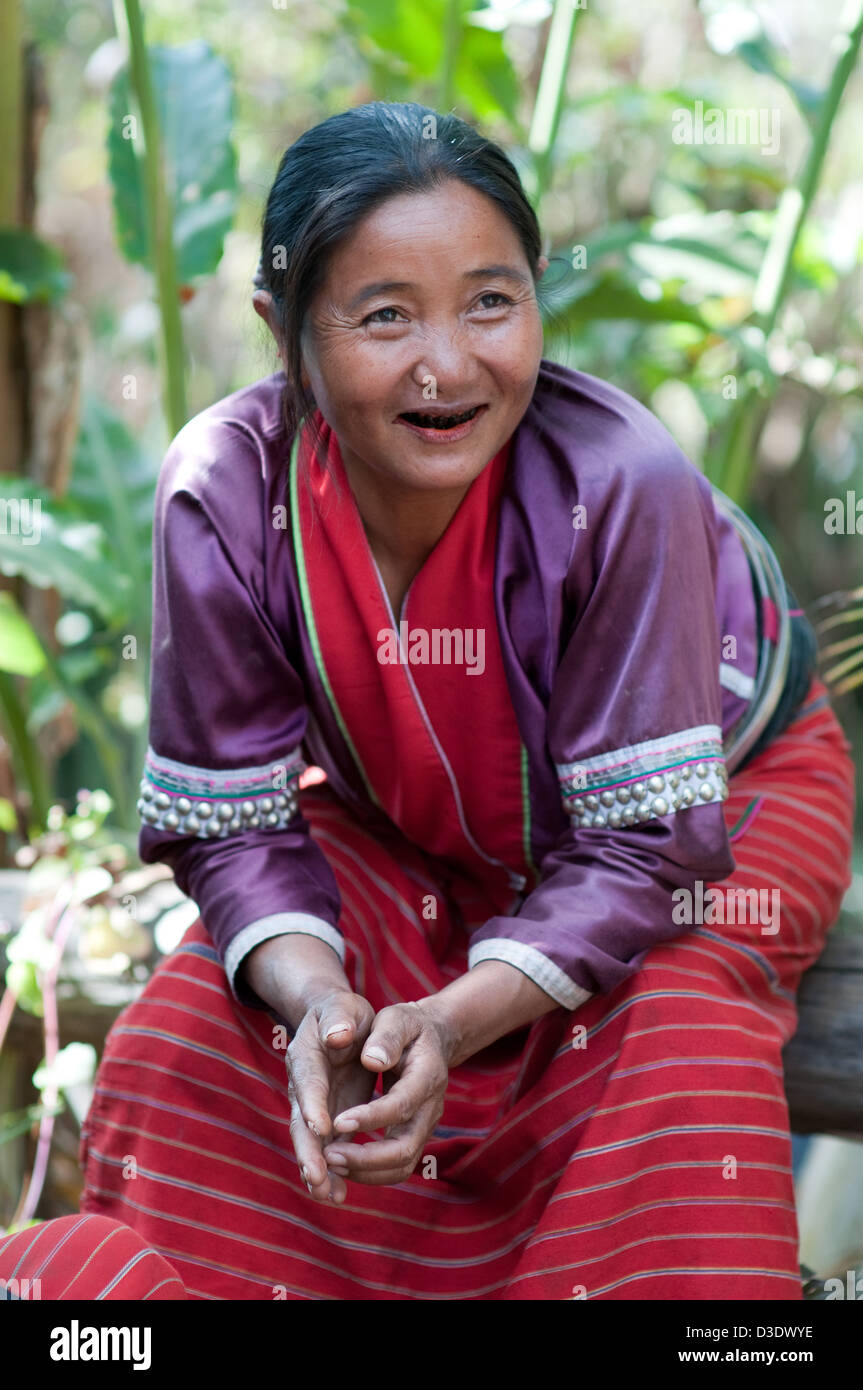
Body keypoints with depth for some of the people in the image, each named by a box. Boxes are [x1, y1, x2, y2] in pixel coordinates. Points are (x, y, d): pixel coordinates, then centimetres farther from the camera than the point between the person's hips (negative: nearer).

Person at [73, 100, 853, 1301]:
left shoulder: (620, 484, -35)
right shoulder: (223, 494, -27)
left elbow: (641, 840, -28)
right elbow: (233, 825, -17)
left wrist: (456, 1022, -41)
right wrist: (315, 998, -37)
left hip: (715, 786, -2)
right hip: (403, 828, 3)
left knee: (673, 1080, -29)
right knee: (176, 1051, -13)